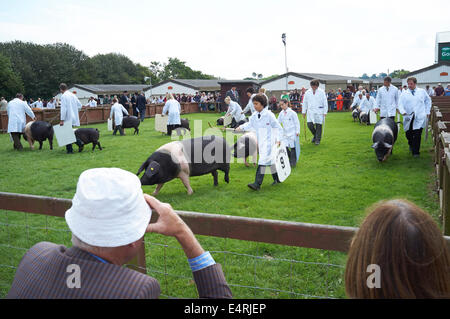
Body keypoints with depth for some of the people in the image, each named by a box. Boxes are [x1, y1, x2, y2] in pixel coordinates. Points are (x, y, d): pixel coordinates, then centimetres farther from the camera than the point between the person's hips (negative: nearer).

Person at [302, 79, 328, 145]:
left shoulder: (322, 92, 1)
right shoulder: (307, 92, 7)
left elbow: (325, 102, 2)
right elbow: (304, 102, 14)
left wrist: (325, 112, -2)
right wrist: (304, 111, 11)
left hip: (319, 112, -2)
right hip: (310, 112, 2)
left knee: (318, 125, -2)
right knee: (310, 125, -6)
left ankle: (318, 140, 10)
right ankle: (315, 135, 22)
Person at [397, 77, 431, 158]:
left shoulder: (422, 92, 8)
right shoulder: (404, 94, 6)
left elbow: (428, 101, 20)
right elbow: (400, 104, -1)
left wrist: (427, 111, 14)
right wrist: (403, 111, -20)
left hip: (419, 118, -1)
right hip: (408, 118, 1)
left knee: (417, 135, -8)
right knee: (408, 134, 7)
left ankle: (416, 152, 1)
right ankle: (411, 145, 38)